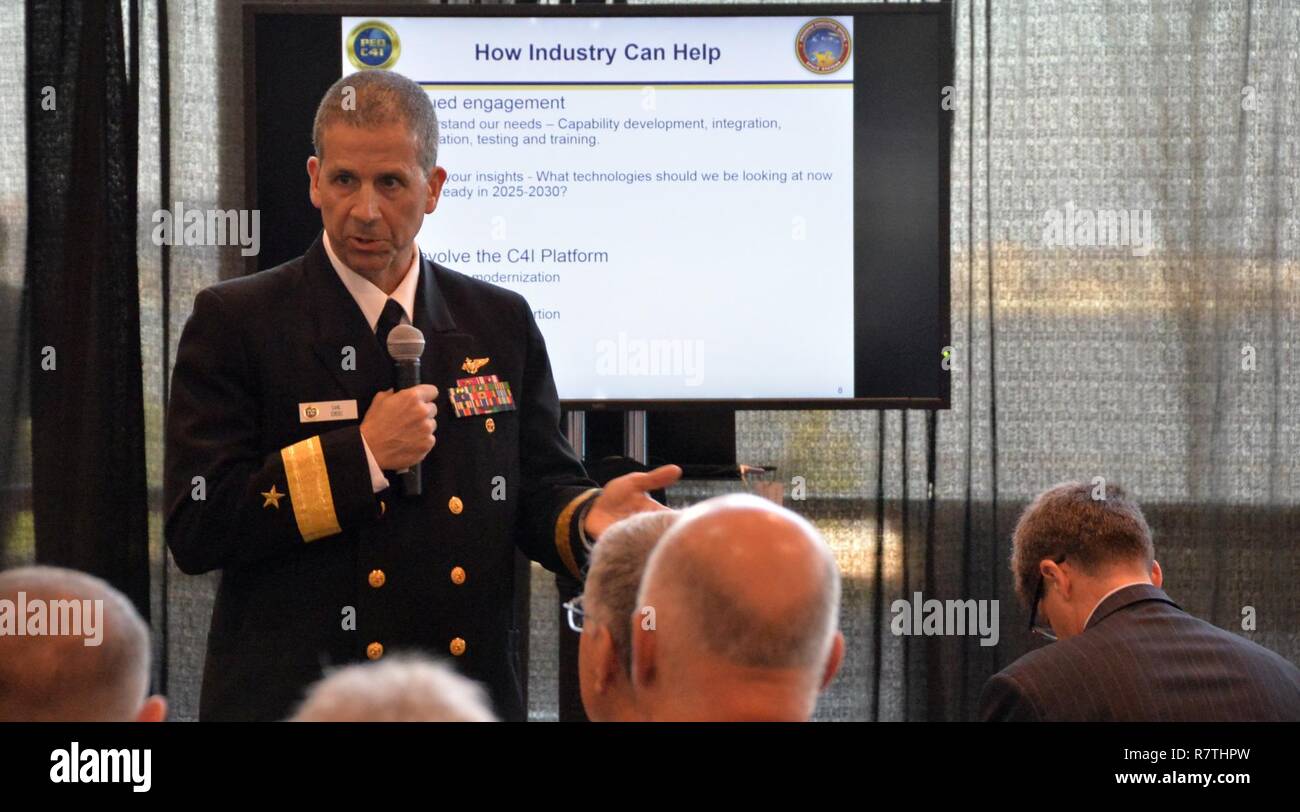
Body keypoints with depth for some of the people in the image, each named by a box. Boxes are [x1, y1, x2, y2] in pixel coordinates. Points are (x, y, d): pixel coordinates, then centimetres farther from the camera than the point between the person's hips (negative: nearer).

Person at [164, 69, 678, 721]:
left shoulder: (502, 324, 6)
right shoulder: (235, 322, -5)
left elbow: (539, 491, 10)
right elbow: (194, 529, -12)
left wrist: (587, 516, -13)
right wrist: (361, 457, -18)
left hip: (471, 688, 3)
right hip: (296, 693, -3)